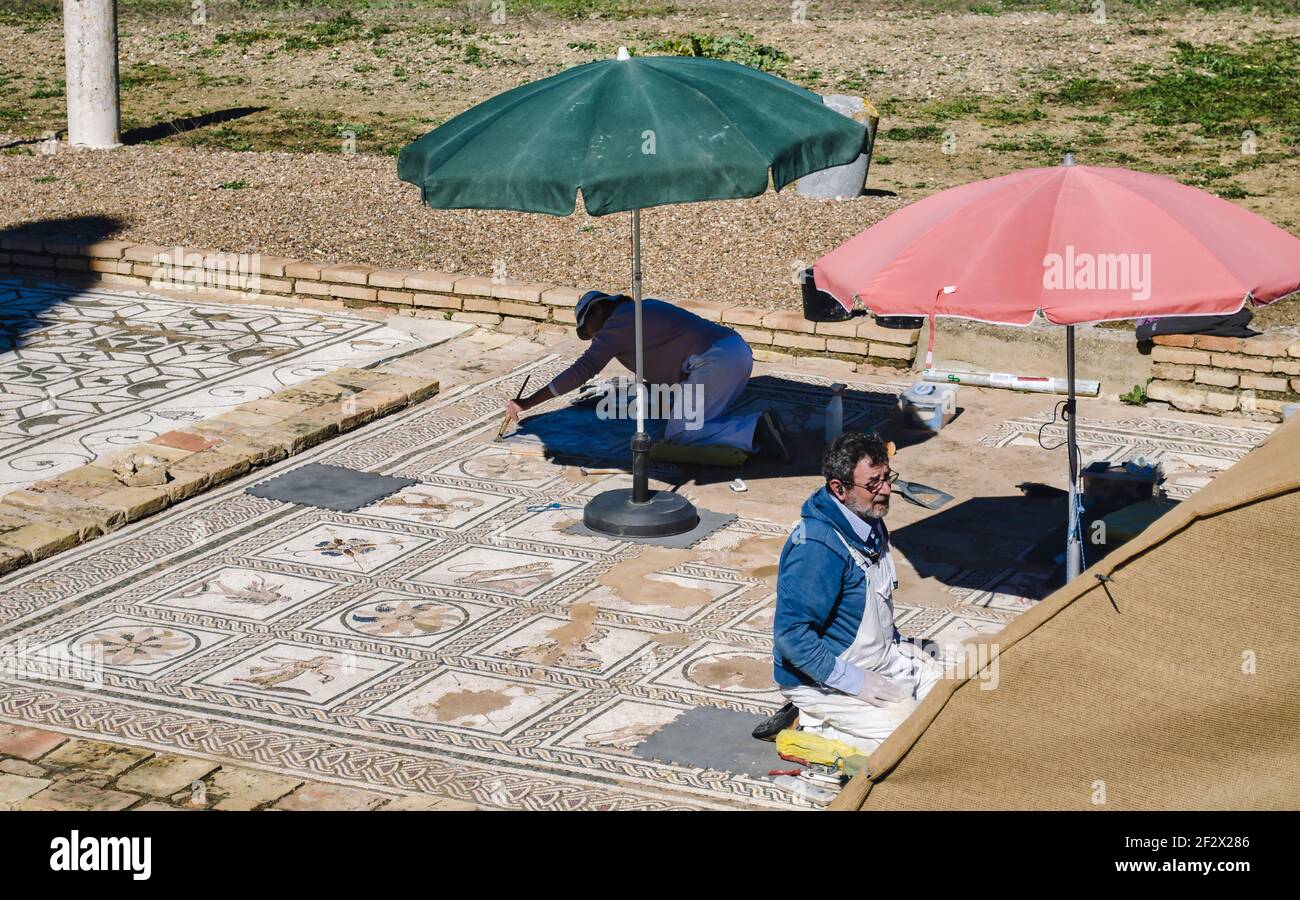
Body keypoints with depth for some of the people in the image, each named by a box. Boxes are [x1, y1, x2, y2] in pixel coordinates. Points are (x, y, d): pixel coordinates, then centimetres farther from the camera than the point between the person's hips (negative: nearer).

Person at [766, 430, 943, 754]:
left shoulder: (870, 523, 2)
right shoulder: (817, 547, -28)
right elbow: (791, 632, -30)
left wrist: (898, 641, 8)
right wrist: (852, 681, -26)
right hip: (818, 677, -9)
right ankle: (813, 725, -2)